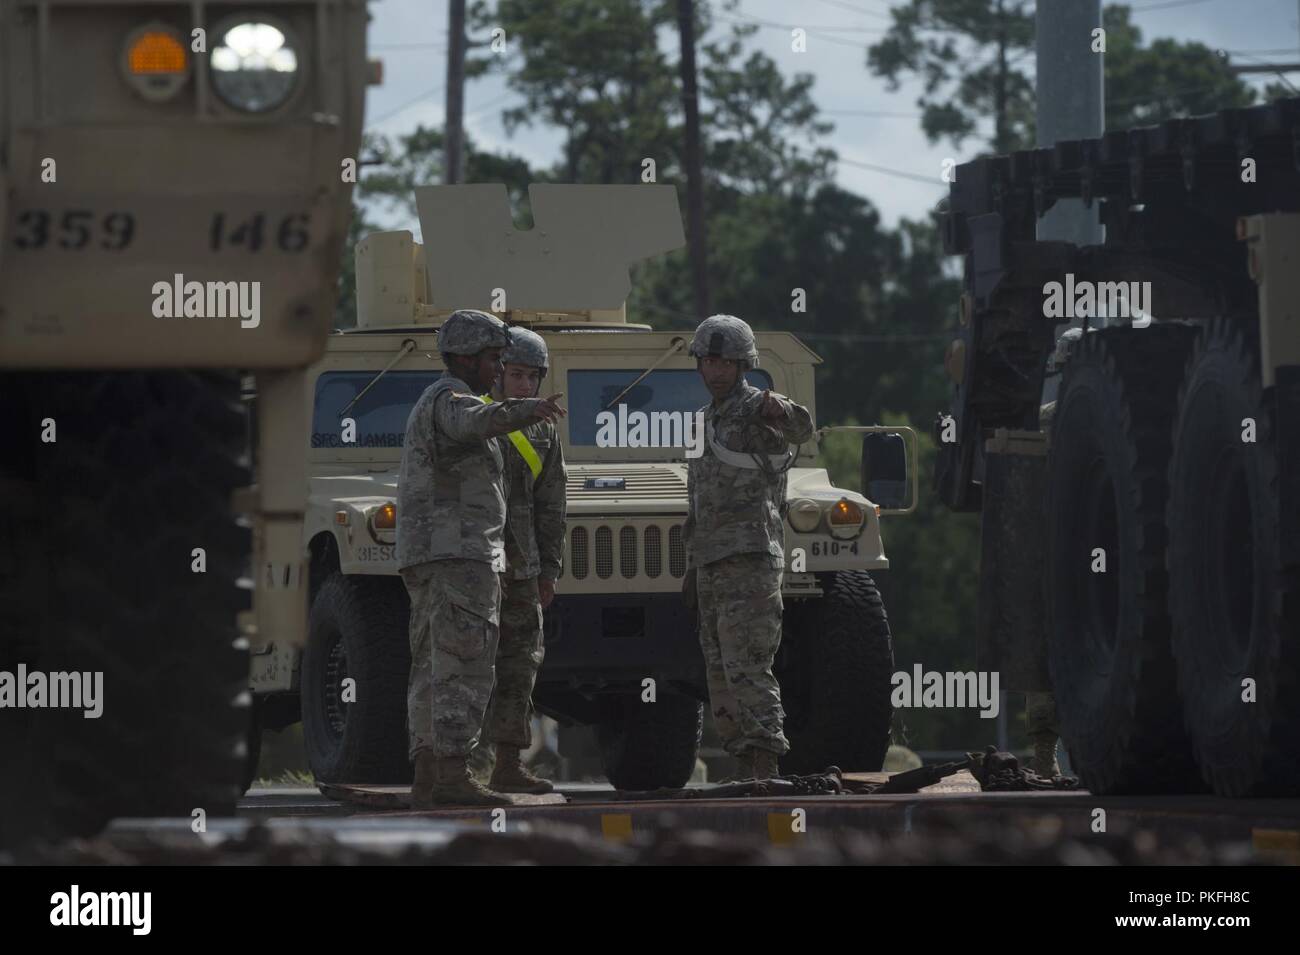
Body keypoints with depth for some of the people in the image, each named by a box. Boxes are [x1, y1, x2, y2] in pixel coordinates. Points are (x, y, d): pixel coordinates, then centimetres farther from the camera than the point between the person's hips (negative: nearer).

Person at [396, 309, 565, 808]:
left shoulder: (428, 405, 25)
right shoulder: (450, 399, -9)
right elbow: (471, 422, -34)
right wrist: (523, 411, -50)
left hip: (423, 559, 11)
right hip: (459, 551, -11)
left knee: (432, 670, 9)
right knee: (464, 669, -14)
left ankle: (426, 779, 7)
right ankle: (453, 777, -21)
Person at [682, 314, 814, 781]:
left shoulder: (755, 410, -7)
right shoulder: (708, 419, 19)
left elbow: (800, 429, -31)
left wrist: (784, 413, -54)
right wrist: (693, 566, 22)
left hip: (751, 558, -9)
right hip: (712, 563, 9)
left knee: (746, 668, -17)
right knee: (721, 675, 8)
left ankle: (765, 767, -21)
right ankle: (746, 771, 11)